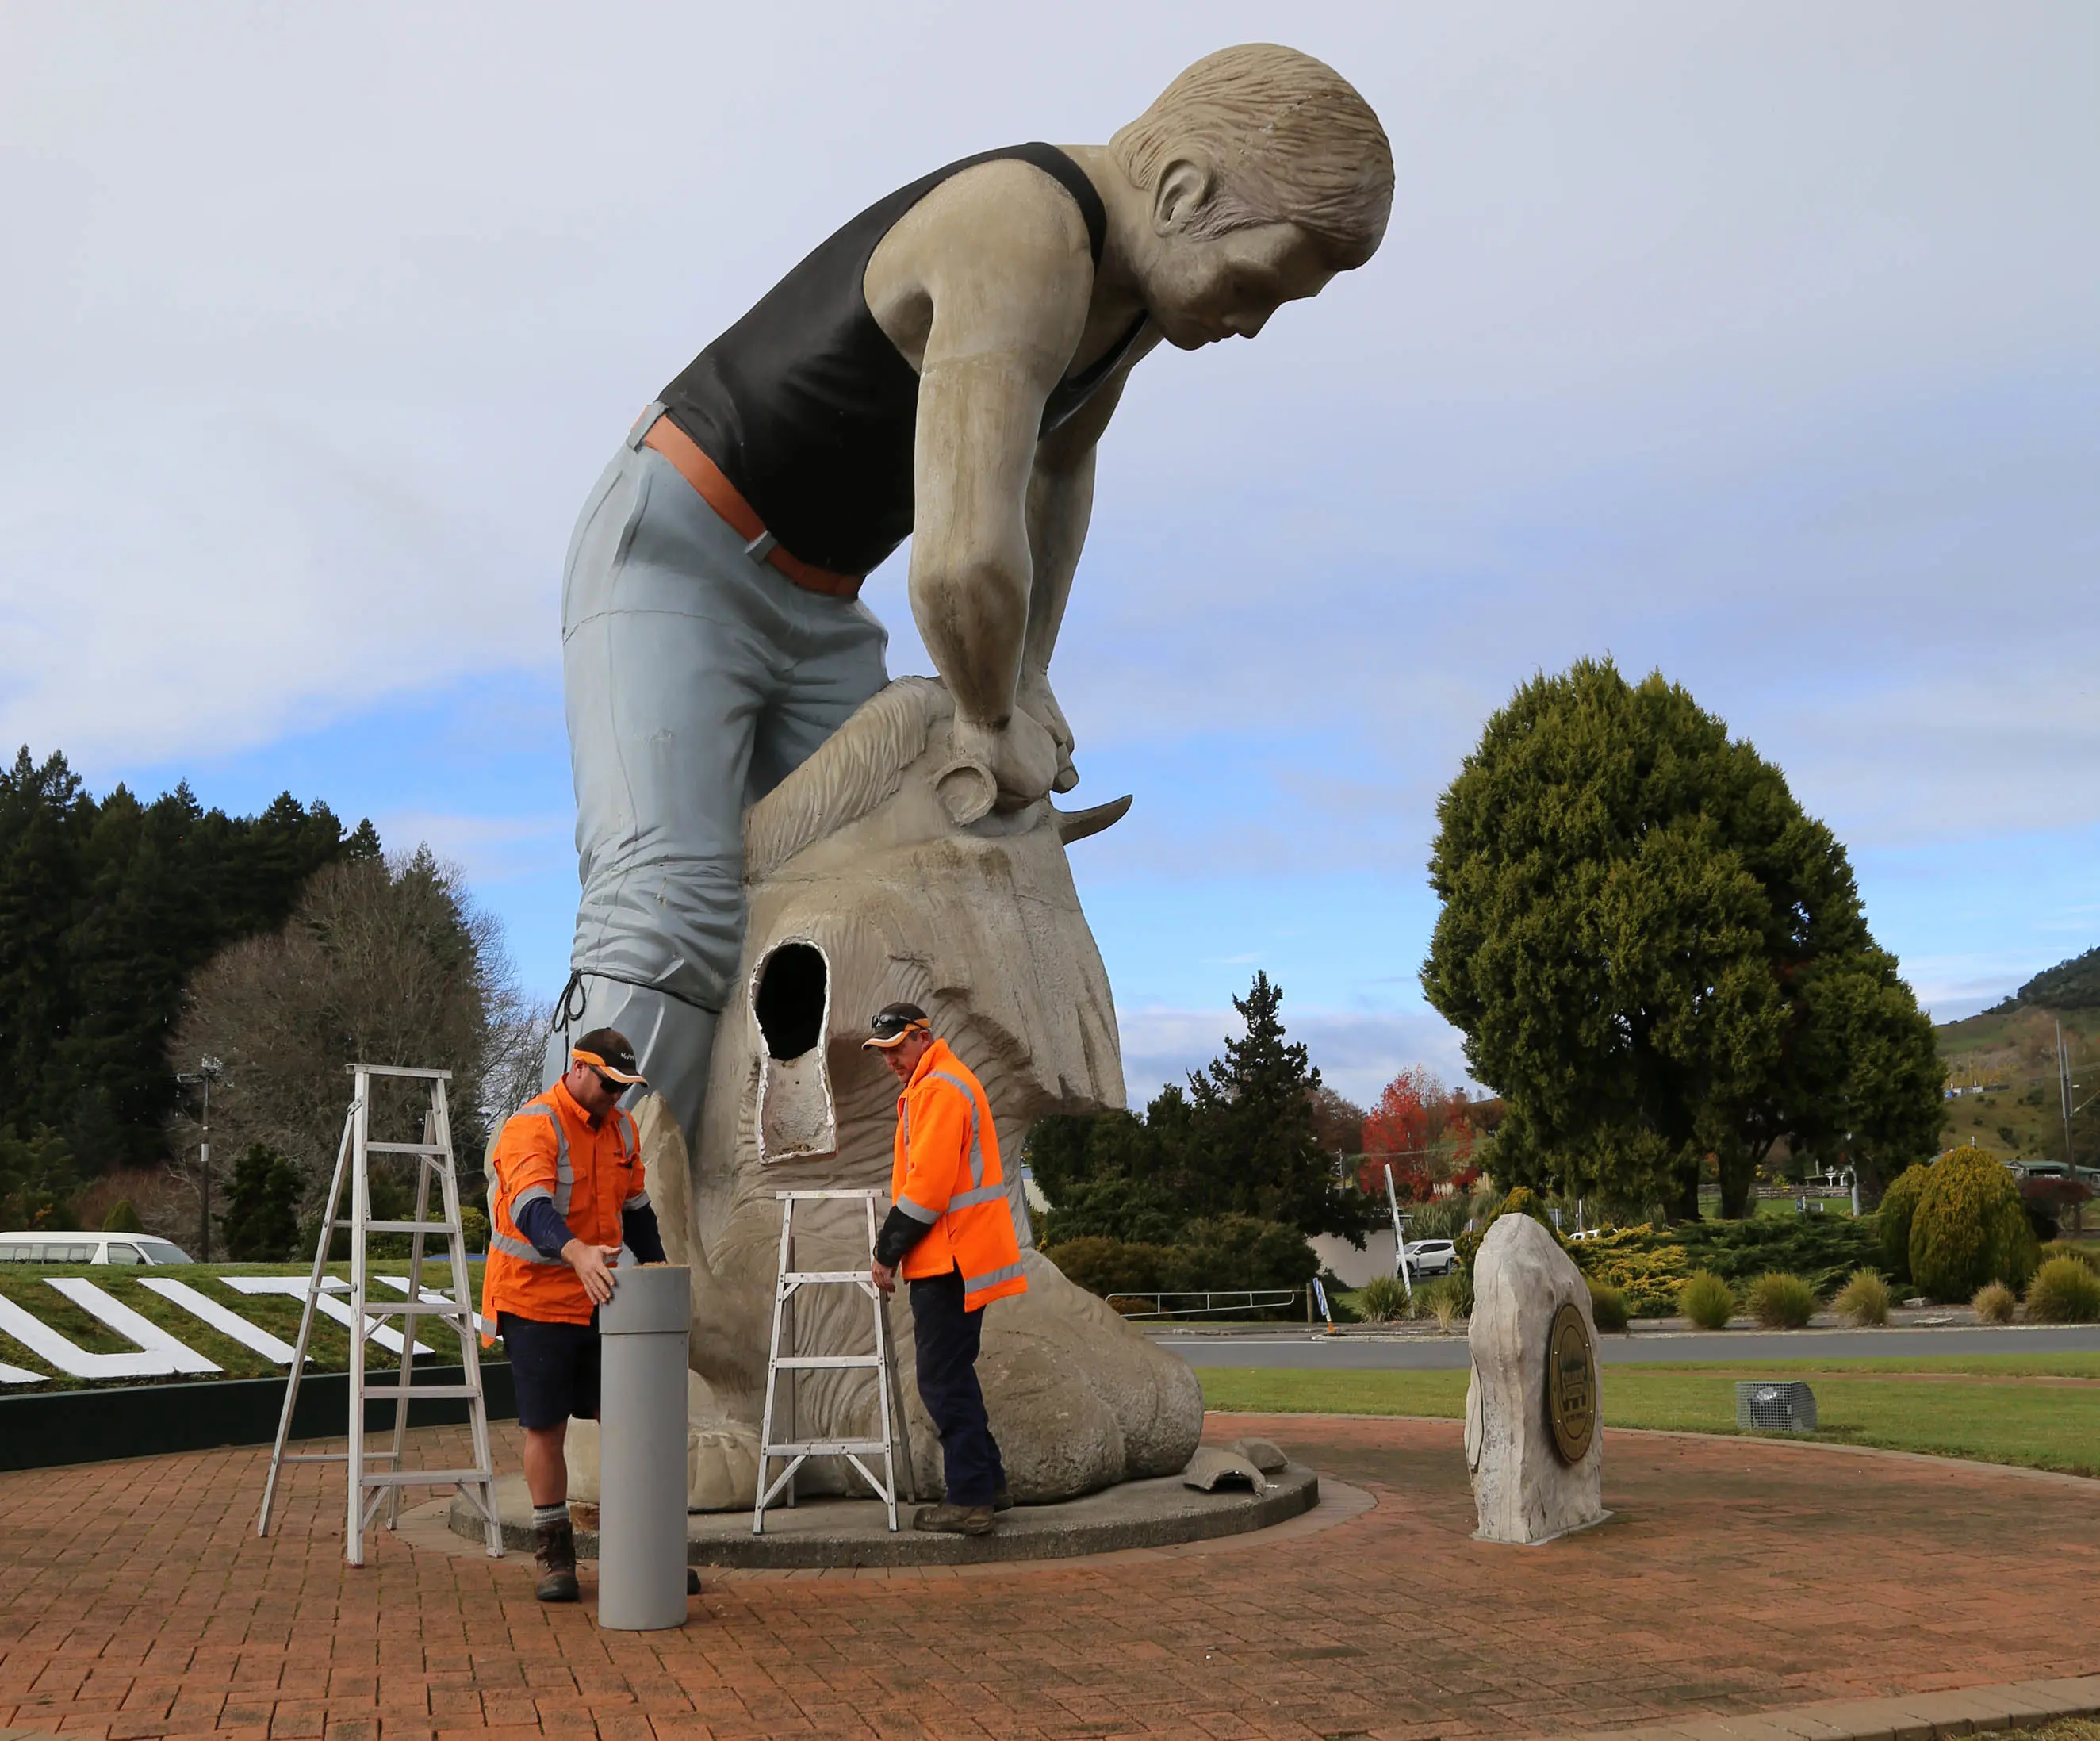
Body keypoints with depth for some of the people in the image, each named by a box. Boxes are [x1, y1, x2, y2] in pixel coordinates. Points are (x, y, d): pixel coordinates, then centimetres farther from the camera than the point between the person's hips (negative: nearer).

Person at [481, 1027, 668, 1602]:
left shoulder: (622, 1131, 9)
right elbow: (532, 1208, -32)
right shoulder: (531, 1126, -15)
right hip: (535, 1301, -6)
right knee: (545, 1427, 1)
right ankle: (556, 1554, 14)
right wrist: (578, 1252, -49)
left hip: (602, 1302, 6)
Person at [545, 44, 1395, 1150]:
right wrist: (994, 721, -23)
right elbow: (964, 565, -45)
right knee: (672, 923, -25)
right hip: (675, 552, -9)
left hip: (819, 611, 9)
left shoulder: (1139, 279, 0)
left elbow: (1059, 459, 21)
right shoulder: (1023, 244, -31)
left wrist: (1028, 682, 14)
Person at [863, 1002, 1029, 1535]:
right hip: (956, 1258, 11)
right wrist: (898, 1249, 19)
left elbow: (928, 1186, -21)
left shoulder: (940, 1090, -14)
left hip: (949, 1263, -11)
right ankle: (988, 1483, 24)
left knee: (944, 1381, -6)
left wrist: (888, 1251, -13)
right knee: (952, 1376, 17)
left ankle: (969, 1501, -3)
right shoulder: (932, 1086, 20)